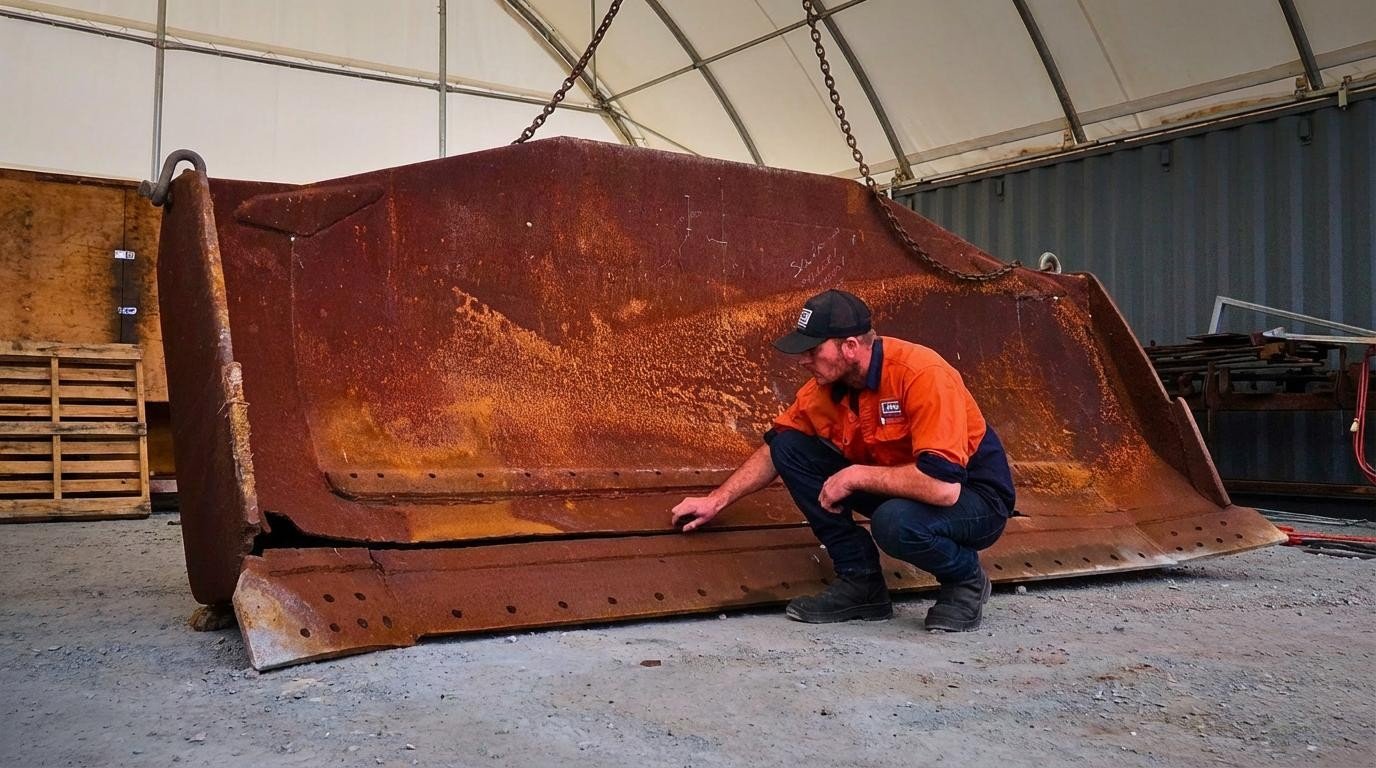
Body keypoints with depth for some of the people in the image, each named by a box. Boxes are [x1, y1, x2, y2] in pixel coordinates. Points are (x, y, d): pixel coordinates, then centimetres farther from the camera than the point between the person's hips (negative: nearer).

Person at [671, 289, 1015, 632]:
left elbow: (943, 485, -37)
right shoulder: (825, 388, -7)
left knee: (896, 522, -39)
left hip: (975, 497, -7)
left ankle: (967, 579, -4)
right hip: (894, 487, 7)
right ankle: (860, 581, -2)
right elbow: (774, 450, 8)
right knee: (791, 447, -7)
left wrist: (855, 476, -28)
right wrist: (716, 501, 5)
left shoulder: (924, 376, -29)